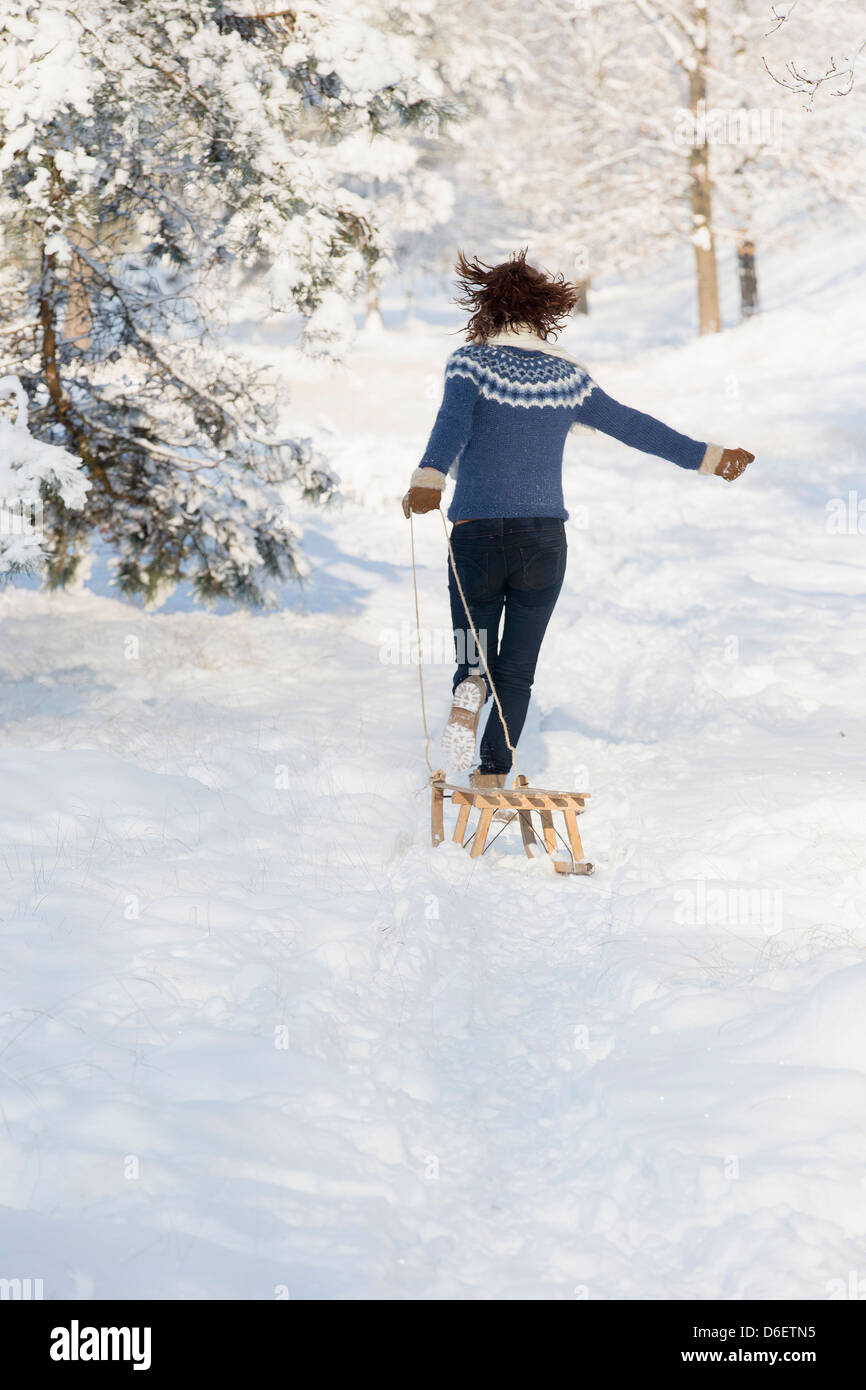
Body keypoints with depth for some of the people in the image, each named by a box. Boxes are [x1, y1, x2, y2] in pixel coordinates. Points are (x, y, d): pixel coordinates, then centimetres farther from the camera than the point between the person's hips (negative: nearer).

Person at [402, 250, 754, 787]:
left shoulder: (472, 361, -1)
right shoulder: (568, 376, 8)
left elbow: (454, 421, -21)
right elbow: (635, 425, 13)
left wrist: (429, 478, -37)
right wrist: (706, 456, 23)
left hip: (478, 533, -2)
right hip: (544, 538, 2)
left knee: (475, 658, 13)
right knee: (517, 670, 9)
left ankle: (468, 693, -22)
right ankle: (492, 777, -2)